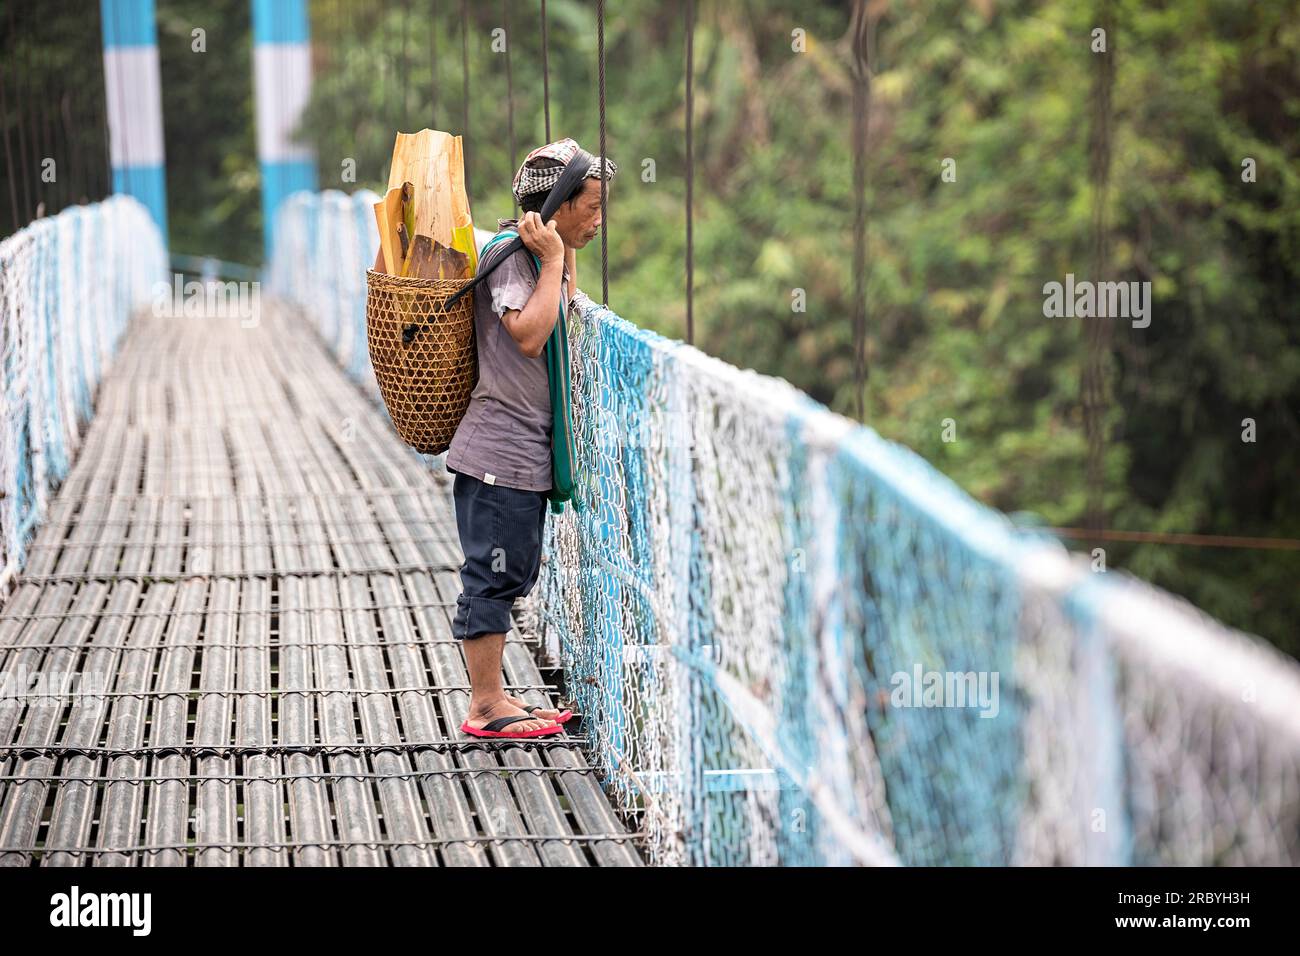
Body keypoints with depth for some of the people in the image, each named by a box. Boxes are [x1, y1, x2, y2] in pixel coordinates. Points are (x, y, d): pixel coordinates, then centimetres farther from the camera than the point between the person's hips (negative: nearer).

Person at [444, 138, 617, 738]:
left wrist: (564, 257, 14)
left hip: (526, 451, 10)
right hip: (500, 449, -10)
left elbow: (565, 307, 29)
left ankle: (491, 699, 21)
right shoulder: (511, 253, -14)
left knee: (510, 575, 14)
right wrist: (553, 259, -18)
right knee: (493, 574, -4)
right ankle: (486, 707, 1)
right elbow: (529, 335, -25)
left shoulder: (539, 251, 15)